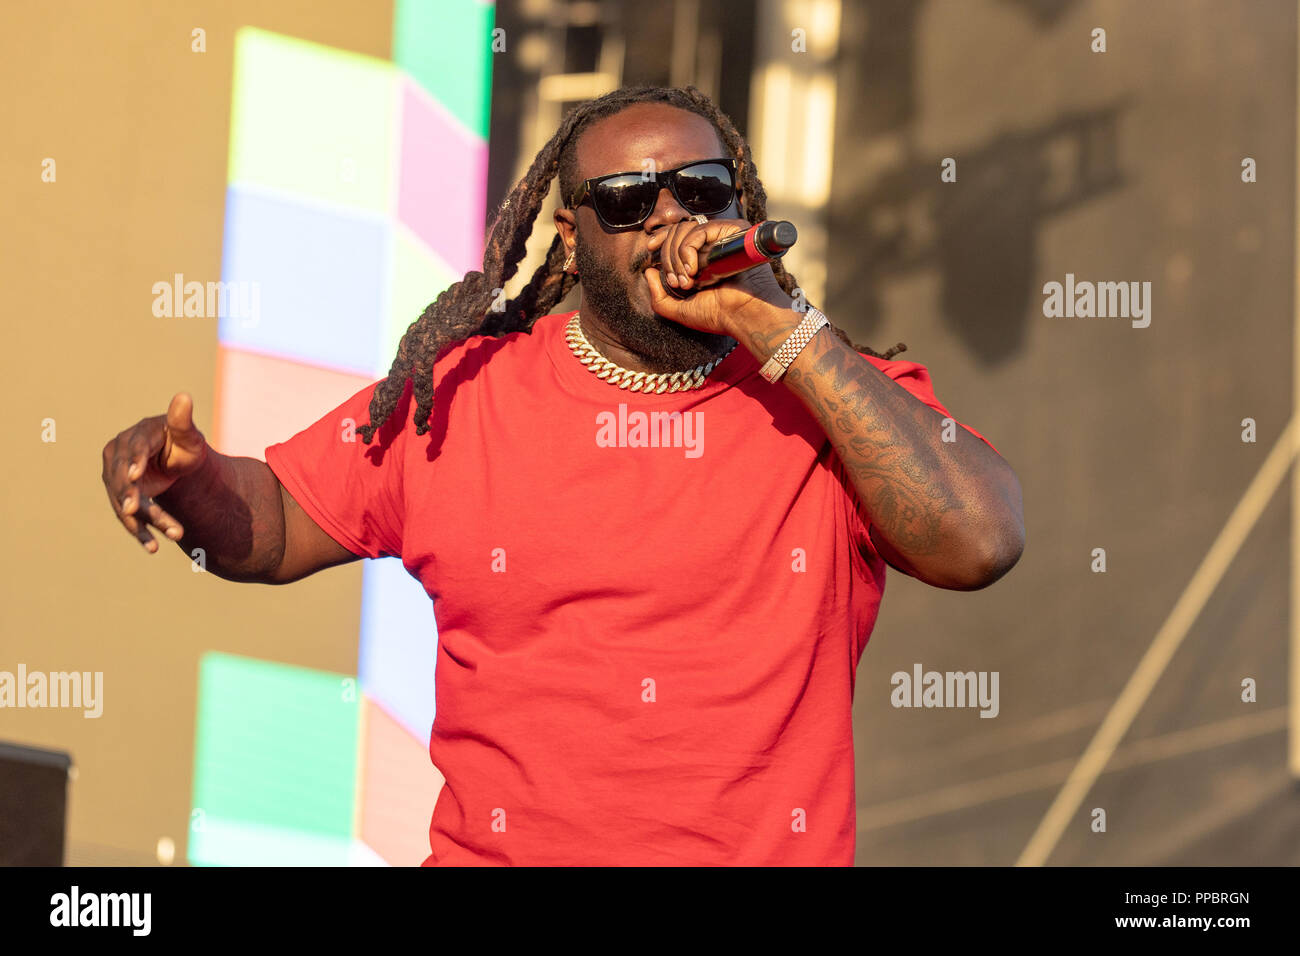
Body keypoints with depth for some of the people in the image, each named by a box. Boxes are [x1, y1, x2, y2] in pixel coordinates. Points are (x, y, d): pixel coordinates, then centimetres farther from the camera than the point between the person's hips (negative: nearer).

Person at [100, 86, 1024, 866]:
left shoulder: (837, 398, 5)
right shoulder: (458, 397, 8)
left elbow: (979, 543, -11)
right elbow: (277, 524, 16)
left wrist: (779, 331, -11)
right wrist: (186, 475, -7)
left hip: (767, 846, 0)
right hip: (499, 847, 1)